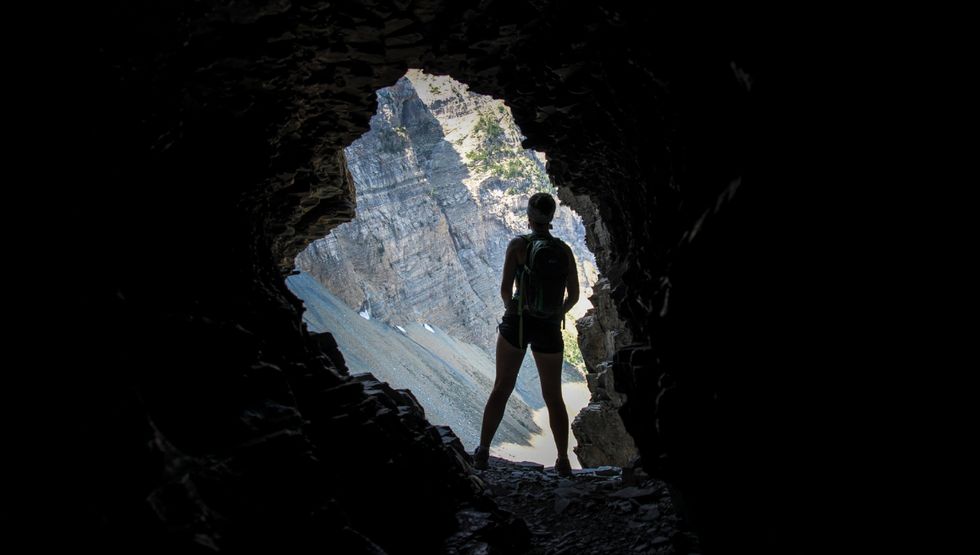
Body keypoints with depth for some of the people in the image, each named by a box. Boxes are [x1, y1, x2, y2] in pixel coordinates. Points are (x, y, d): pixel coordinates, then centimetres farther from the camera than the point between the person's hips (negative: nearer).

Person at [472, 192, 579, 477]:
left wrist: (513, 310, 10)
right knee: (553, 396, 15)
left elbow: (505, 289, -10)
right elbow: (574, 295, 4)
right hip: (549, 328, 2)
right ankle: (563, 461, 18)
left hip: (516, 324, -2)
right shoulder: (564, 250, 2)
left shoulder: (518, 244, -6)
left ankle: (482, 452, 15)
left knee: (501, 389, 13)